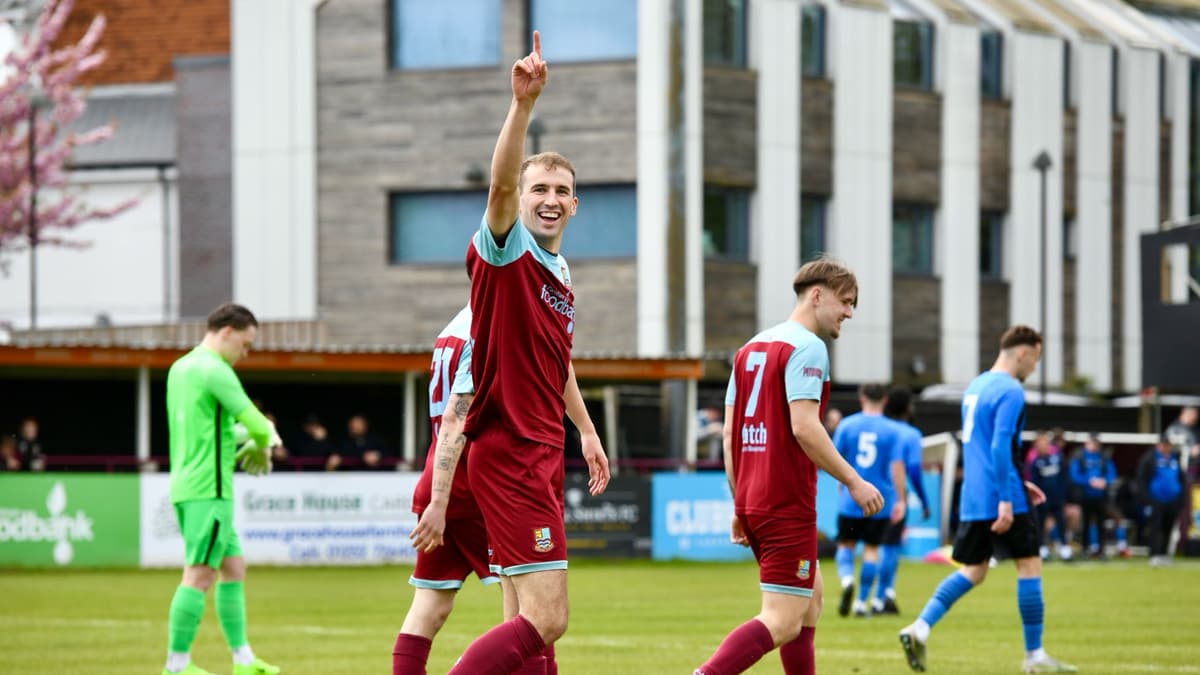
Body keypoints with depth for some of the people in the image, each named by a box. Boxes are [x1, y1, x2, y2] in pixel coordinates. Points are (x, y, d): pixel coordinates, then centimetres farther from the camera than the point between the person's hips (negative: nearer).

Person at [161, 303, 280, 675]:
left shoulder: (180, 367, 16)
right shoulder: (215, 371, -13)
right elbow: (256, 425, -15)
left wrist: (256, 438, 11)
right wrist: (261, 447, 8)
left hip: (185, 486, 10)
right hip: (209, 488, -10)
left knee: (233, 567, 14)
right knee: (199, 574, -8)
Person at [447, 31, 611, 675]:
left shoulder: (561, 274, 17)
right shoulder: (505, 250, -9)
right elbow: (500, 184, -30)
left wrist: (585, 429, 35)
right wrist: (523, 104, -42)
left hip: (543, 452, 9)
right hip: (507, 451, -9)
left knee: (530, 617, 10)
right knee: (545, 618, -17)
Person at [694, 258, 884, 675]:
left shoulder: (751, 348, 16)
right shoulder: (807, 347, -10)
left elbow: (729, 434, 15)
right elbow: (804, 427, -19)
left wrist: (739, 507, 17)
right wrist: (854, 481, -13)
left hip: (752, 500, 9)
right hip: (787, 504, -9)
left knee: (809, 601, 19)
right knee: (783, 621, -10)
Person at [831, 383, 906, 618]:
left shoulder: (847, 425, -1)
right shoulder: (891, 430, -3)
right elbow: (897, 466, -8)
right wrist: (900, 500, -4)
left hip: (850, 499, 0)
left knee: (846, 544, 13)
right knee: (871, 548, 8)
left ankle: (847, 580, -17)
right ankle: (861, 602, 6)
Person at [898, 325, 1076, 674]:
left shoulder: (975, 387, 16)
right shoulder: (1011, 392, -12)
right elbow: (1000, 447, -21)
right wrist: (1006, 499, -22)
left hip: (973, 500, 8)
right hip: (1002, 499, -8)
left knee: (973, 571, 12)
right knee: (1029, 564, 2)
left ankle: (920, 628, -6)